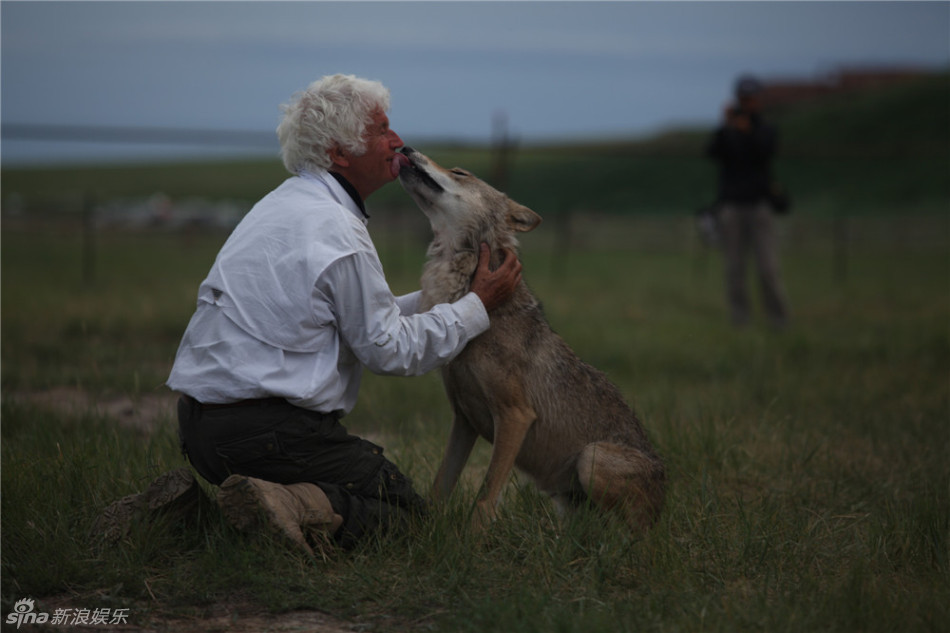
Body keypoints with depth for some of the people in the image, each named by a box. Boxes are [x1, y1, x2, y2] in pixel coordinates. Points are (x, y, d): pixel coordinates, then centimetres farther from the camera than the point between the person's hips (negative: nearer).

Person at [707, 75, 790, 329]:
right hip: (731, 206, 1)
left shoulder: (767, 131, 6)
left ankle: (779, 319, -1)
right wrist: (726, 126, -30)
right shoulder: (725, 132, 7)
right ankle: (739, 320, 6)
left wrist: (748, 131, -31)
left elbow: (765, 154, -15)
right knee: (734, 268, 0)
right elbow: (713, 153, -15)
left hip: (760, 206, -1)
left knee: (768, 267, -9)